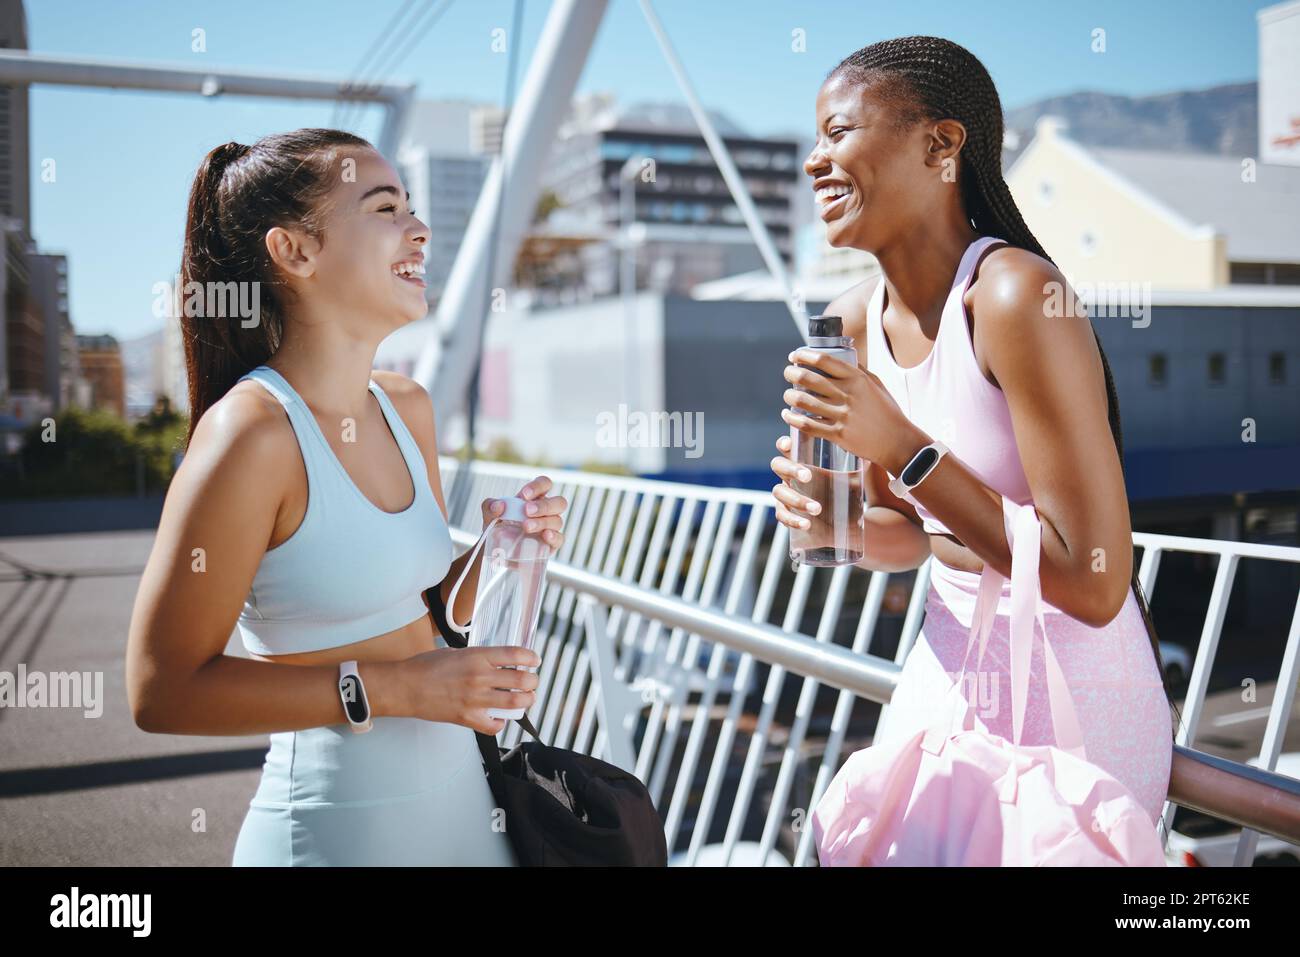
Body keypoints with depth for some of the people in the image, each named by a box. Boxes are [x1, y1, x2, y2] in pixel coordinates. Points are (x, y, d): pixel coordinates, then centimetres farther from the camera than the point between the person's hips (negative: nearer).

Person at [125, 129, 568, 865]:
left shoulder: (407, 406, 2)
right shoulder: (253, 432, -20)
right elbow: (163, 691, -19)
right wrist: (388, 688, -20)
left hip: (459, 790, 7)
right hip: (340, 822, -7)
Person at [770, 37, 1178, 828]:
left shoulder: (1014, 296, -24)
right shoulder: (853, 322, -2)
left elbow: (1095, 586, -25)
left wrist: (902, 447, -26)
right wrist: (830, 516, -11)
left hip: (1072, 705, -6)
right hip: (947, 673, 7)